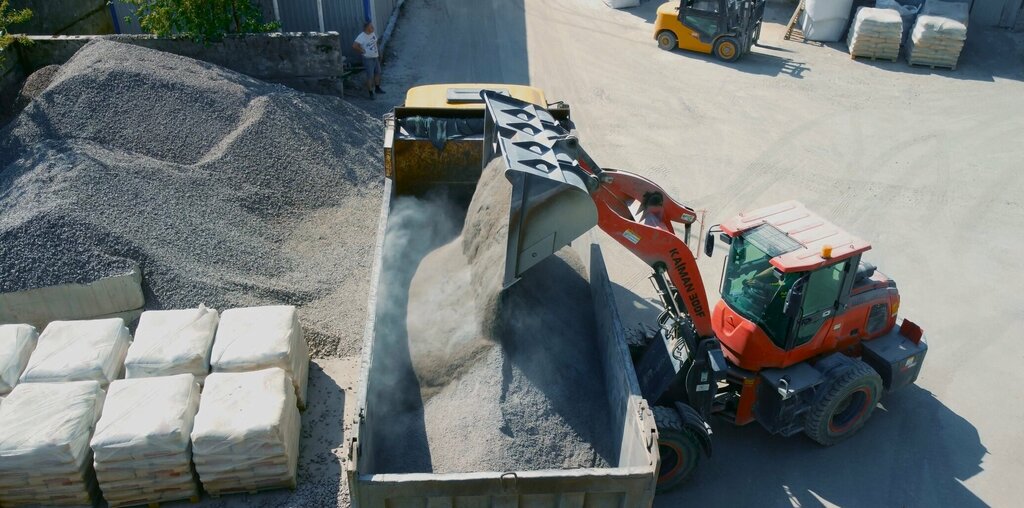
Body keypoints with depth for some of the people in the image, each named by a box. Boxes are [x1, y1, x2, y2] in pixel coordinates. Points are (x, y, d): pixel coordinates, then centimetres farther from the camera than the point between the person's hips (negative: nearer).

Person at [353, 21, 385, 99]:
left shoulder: (373, 33, 2)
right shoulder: (361, 36, -21)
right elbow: (354, 45, -30)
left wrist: (378, 53, 12)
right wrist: (361, 50, -17)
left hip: (375, 57, 8)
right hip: (368, 59, -8)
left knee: (377, 73, 19)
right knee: (370, 76, -5)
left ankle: (377, 88, 37)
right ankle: (371, 93, 5)